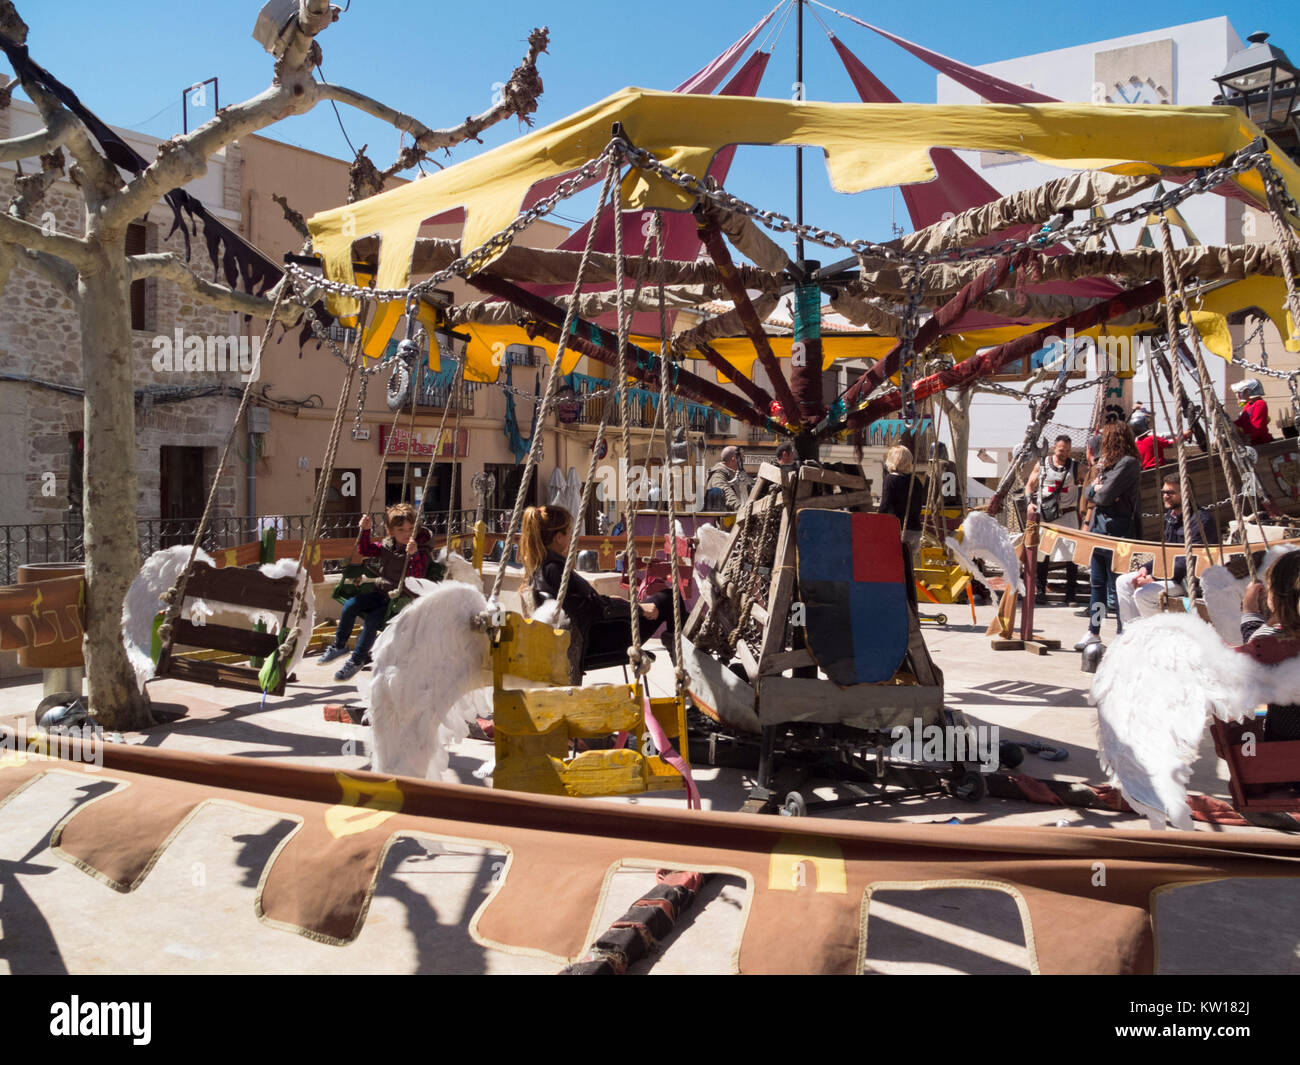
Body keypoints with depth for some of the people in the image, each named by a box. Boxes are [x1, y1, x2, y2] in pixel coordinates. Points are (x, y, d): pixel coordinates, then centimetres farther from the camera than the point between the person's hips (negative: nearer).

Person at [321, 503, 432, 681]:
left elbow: (417, 576, -25)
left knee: (372, 620, -24)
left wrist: (413, 554, -41)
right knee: (350, 605, -14)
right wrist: (365, 530, 1)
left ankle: (356, 660, -8)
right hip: (379, 592, 6)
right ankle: (339, 646, 2)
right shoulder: (387, 545, 6)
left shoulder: (421, 551, -12)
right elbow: (364, 551, 15)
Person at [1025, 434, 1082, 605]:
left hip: (1068, 516, 0)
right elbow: (1030, 485, 10)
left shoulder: (1075, 467, 5)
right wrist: (1030, 502, -6)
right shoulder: (1041, 465, 5)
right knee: (1042, 553, 3)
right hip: (1044, 516, 0)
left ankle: (1070, 595, 6)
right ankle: (1041, 591, 12)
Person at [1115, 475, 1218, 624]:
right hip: (1169, 572, 10)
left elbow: (1191, 561, -23)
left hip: (1192, 580, -10)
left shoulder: (1201, 518, -17)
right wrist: (1146, 568, 0)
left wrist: (1154, 578, -23)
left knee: (1142, 594, -26)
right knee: (1123, 582, 4)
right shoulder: (1170, 516, 12)